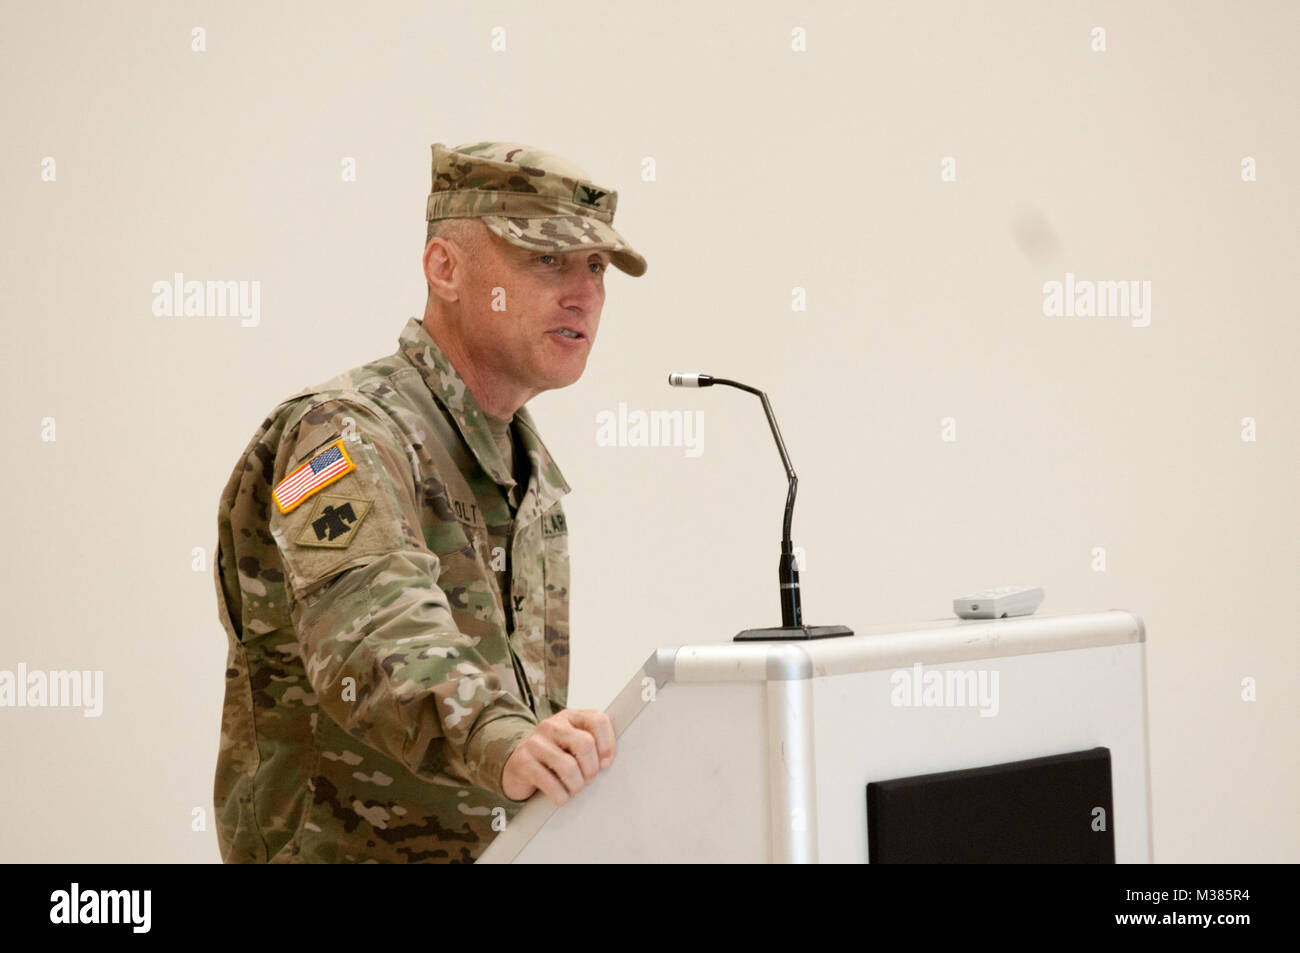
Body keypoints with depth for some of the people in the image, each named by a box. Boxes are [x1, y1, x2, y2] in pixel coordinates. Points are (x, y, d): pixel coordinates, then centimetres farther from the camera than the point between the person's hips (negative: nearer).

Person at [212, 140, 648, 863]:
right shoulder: (346, 435, -13)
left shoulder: (528, 467, 15)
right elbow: (369, 635, -32)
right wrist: (500, 742, -47)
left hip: (503, 850, 5)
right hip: (348, 851, -5)